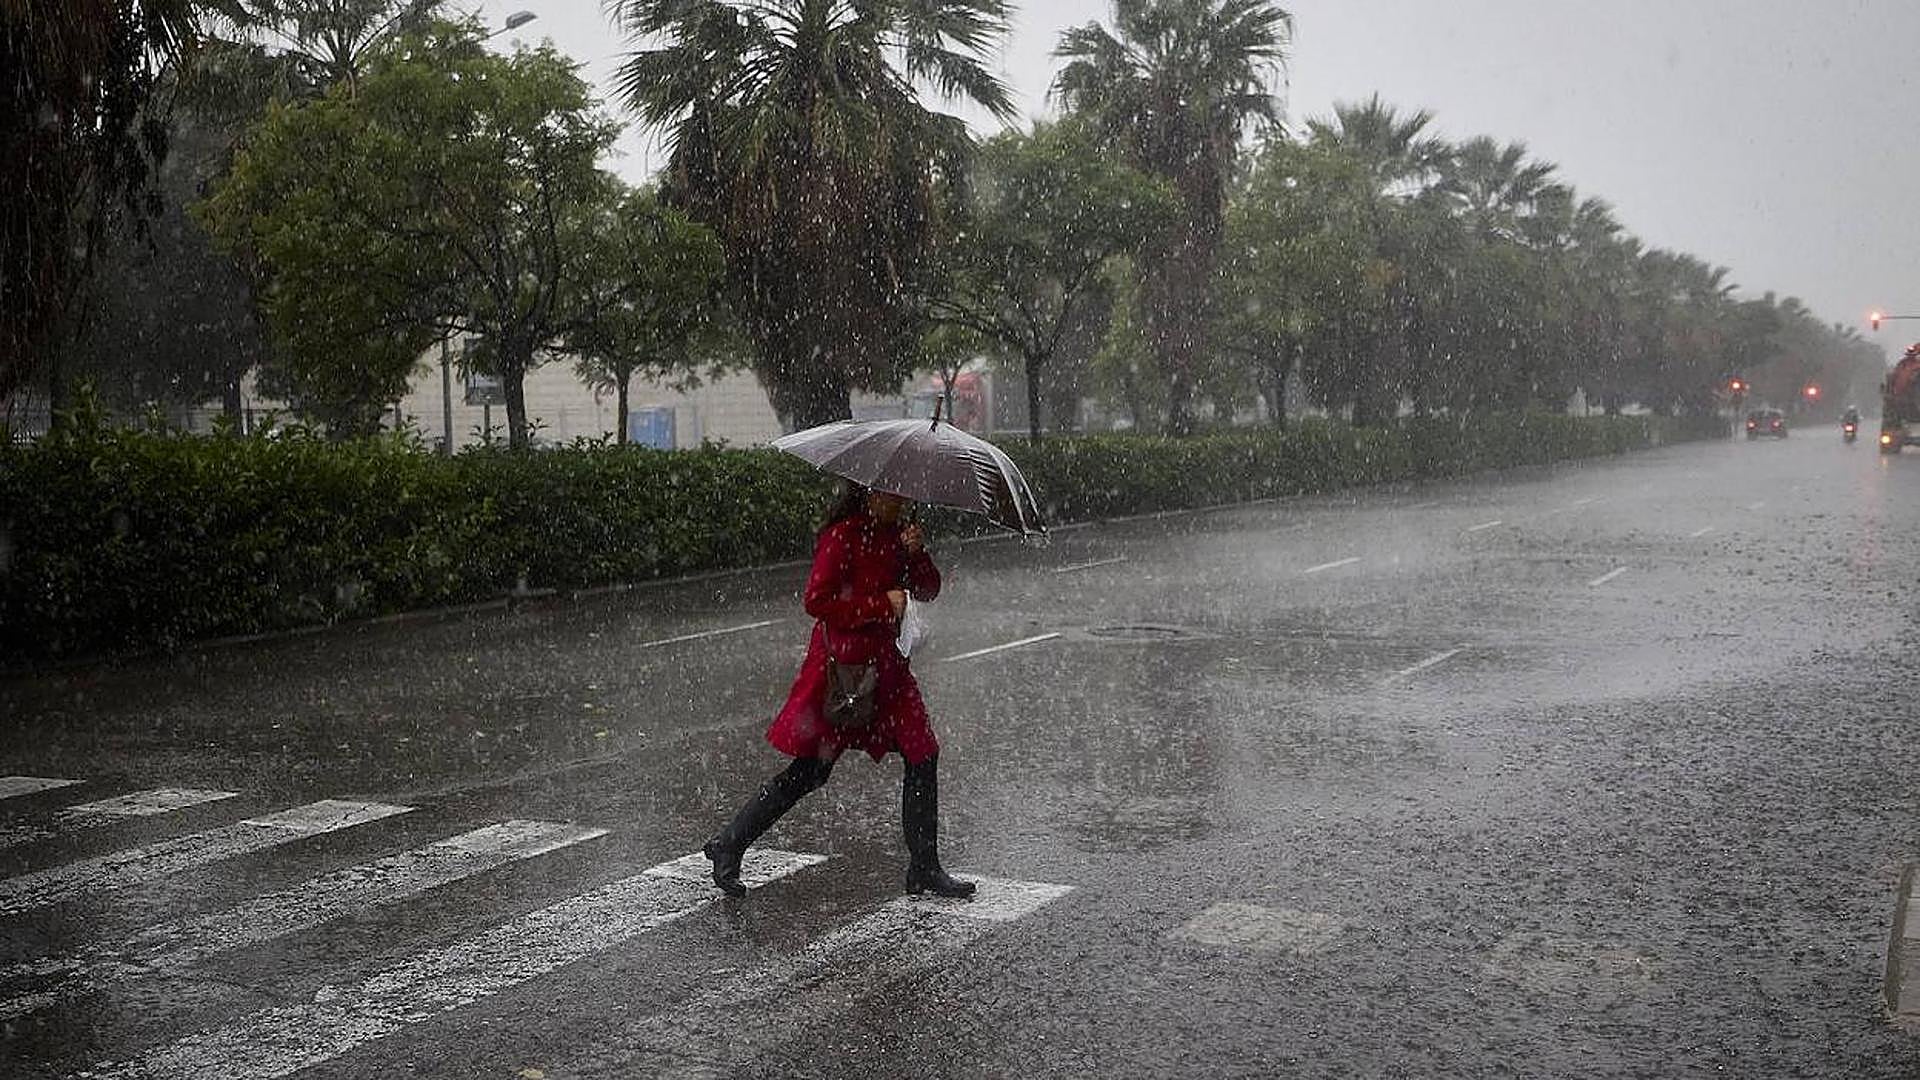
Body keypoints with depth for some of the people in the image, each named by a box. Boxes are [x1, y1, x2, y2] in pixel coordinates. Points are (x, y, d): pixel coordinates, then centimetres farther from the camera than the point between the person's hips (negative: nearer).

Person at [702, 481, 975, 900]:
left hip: (884, 664, 8)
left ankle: (924, 869, 12)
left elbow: (927, 590, 12)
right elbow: (816, 600, -19)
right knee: (810, 770, -2)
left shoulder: (892, 535, 12)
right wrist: (882, 604, -18)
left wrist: (915, 553, -7)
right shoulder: (843, 536, -13)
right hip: (842, 666, -8)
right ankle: (728, 845, 12)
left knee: (922, 756, 2)